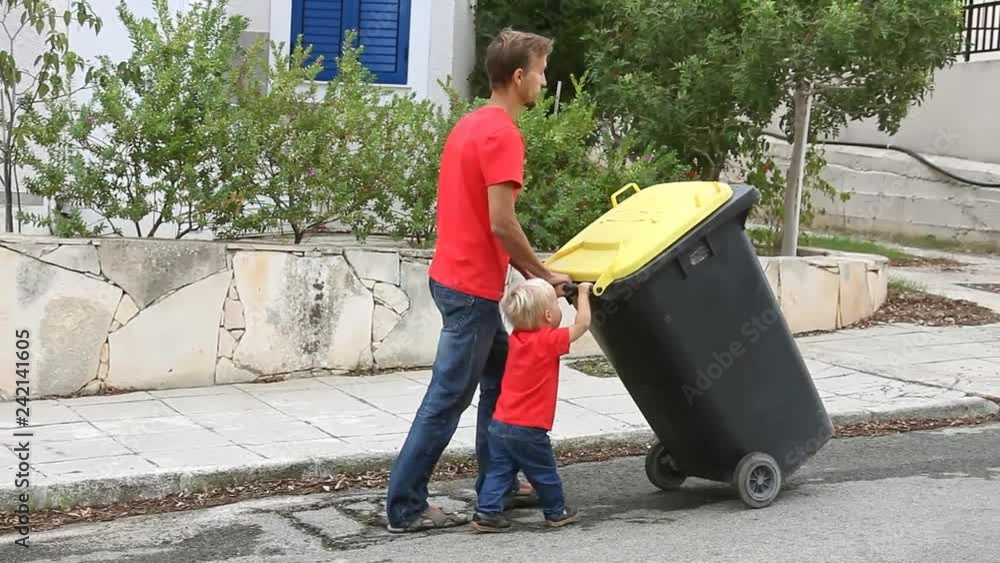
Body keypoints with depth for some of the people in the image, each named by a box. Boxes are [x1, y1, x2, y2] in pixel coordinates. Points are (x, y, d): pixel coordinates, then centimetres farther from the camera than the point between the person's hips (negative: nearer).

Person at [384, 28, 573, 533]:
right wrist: (542, 275, -8)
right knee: (447, 399, -4)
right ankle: (405, 506, 2)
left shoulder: (472, 125, 13)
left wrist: (527, 271, 15)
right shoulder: (502, 135, -18)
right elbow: (502, 225, -22)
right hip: (473, 287, -10)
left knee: (500, 377, 21)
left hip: (456, 276, 10)